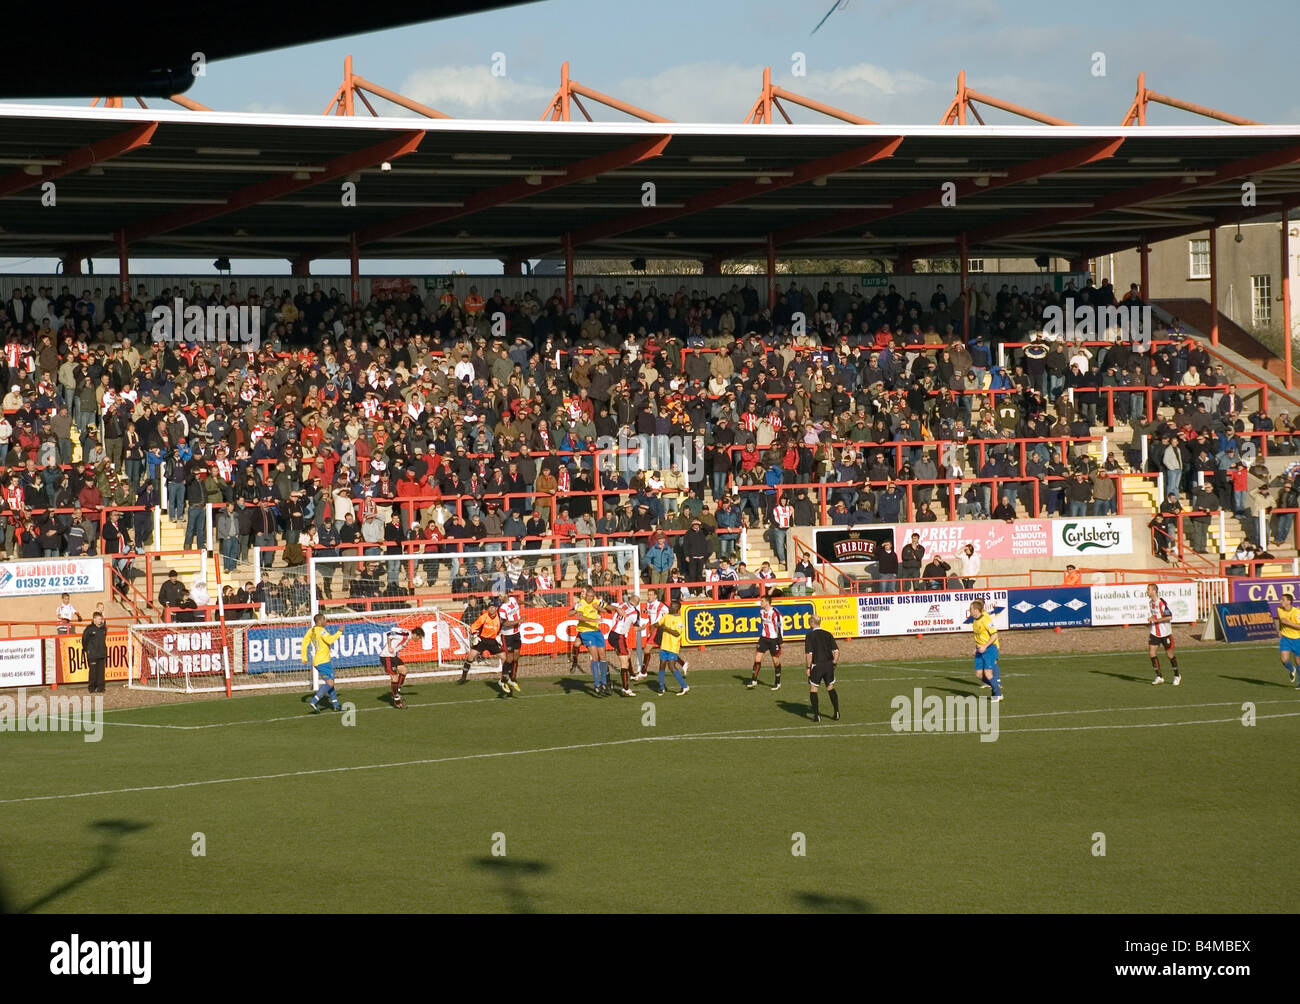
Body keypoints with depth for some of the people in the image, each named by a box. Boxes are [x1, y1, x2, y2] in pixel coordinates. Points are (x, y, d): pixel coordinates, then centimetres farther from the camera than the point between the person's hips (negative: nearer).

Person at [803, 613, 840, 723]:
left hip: (816, 665, -4)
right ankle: (836, 712, 14)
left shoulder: (810, 636, -9)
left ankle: (816, 715, 3)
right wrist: (834, 663, 14)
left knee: (813, 689, 7)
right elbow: (836, 651, 3)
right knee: (831, 688, 17)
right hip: (829, 664, 4)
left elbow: (809, 654, -15)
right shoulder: (828, 635, 5)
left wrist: (807, 667, -6)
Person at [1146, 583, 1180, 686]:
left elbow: (1169, 617, -21)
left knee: (1169, 654, 4)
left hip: (1165, 632, -6)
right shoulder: (1150, 603, 6)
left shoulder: (1162, 603, -17)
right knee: (1151, 651, -8)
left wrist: (1155, 620, -23)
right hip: (1154, 633, 6)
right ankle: (1159, 677, -1)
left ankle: (1176, 676, 22)